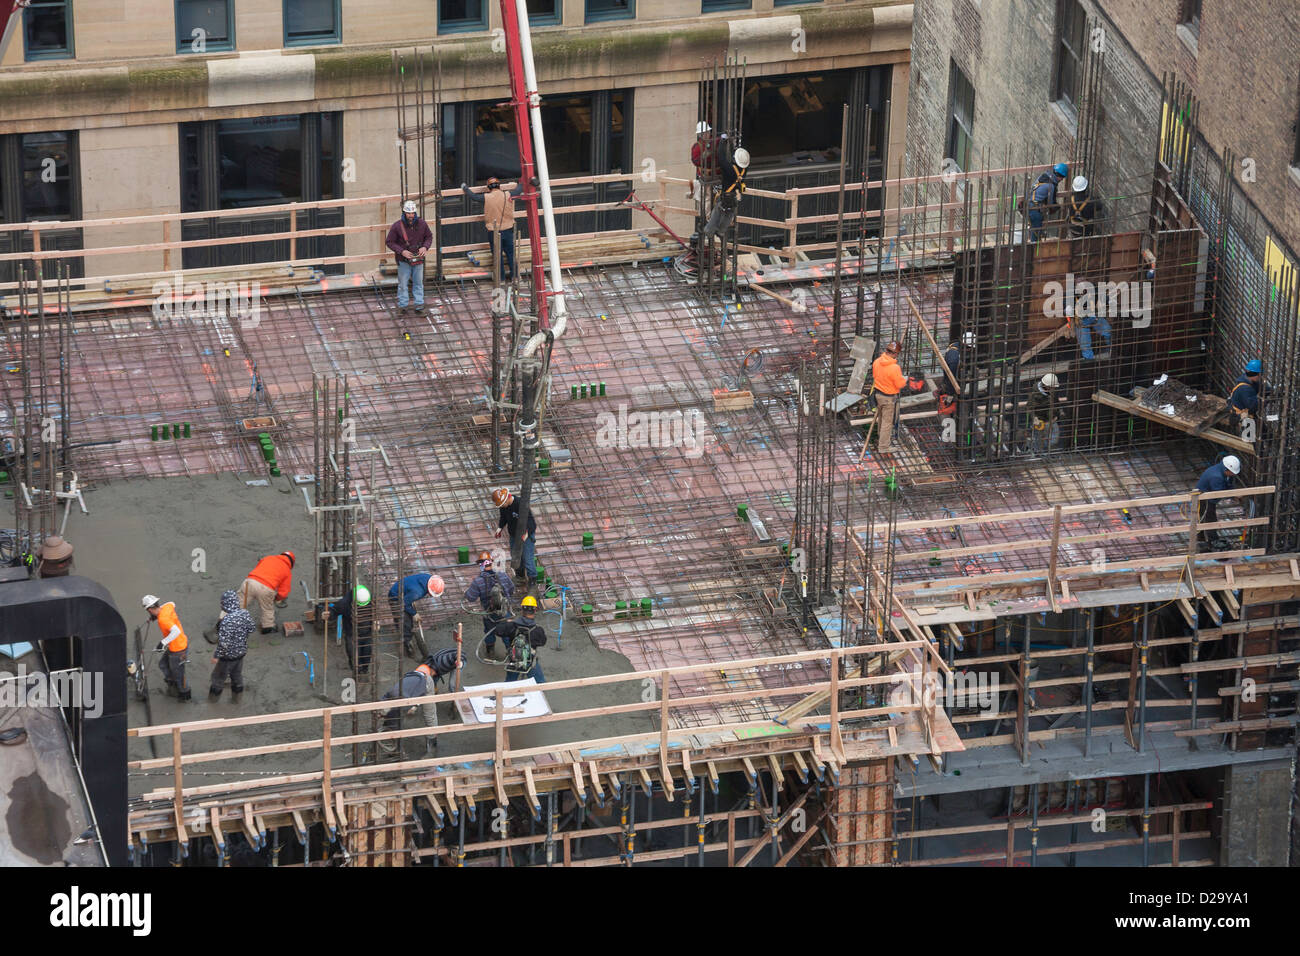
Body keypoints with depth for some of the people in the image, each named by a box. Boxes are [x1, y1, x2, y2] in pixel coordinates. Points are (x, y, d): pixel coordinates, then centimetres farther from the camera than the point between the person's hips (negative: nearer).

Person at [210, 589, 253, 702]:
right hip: (241, 651, 6)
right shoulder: (245, 614, -14)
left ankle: (214, 696, 39)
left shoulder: (227, 620, -34)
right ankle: (236, 698, 43)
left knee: (219, 676, 19)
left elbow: (224, 642, -31)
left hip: (228, 655, -6)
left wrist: (216, 656, -18)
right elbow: (252, 629, 1)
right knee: (237, 675, 27)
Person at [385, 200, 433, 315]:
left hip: (418, 259, 3)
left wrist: (425, 247, -12)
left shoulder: (422, 224, -6)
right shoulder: (397, 226, -15)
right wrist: (402, 251, -20)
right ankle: (402, 305, 15)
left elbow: (429, 236, 9)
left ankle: (419, 304, 19)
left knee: (418, 283, 11)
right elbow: (389, 242, -9)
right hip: (403, 261, -3)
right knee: (402, 283, 5)